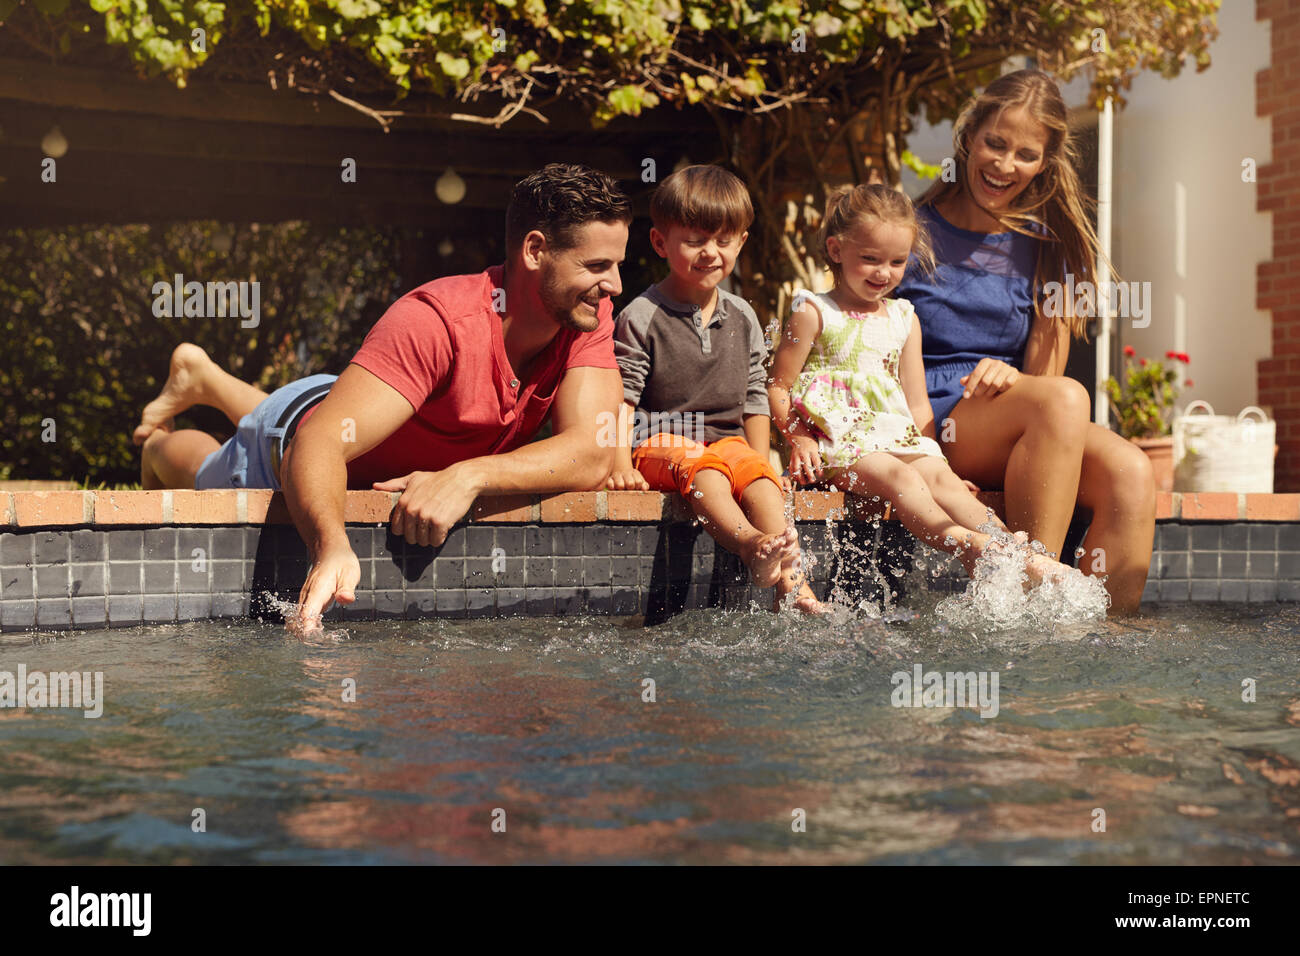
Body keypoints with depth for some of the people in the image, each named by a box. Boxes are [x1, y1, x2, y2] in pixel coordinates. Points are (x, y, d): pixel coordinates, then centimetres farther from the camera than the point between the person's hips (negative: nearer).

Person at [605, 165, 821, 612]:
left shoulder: (743, 319, 12)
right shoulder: (640, 317, -4)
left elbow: (754, 399, 16)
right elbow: (622, 396, -7)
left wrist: (760, 461, 9)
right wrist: (620, 461, -18)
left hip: (728, 440, 4)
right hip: (660, 442, -4)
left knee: (758, 474, -27)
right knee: (702, 468, -35)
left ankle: (789, 578, -41)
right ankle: (751, 545, -59)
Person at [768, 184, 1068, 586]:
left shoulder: (904, 319, 18)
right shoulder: (815, 314, 1)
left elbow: (916, 402, 19)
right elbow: (778, 387, -1)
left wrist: (931, 453, 9)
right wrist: (799, 439, -15)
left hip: (898, 436, 5)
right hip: (836, 441, -4)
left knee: (941, 477, -23)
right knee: (898, 477, -32)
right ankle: (966, 548, -49)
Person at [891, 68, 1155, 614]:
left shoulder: (1049, 246, 12)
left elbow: (1044, 374, 7)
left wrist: (1012, 375, -17)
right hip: (925, 420, -4)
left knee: (1131, 472, -27)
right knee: (1064, 400, -33)